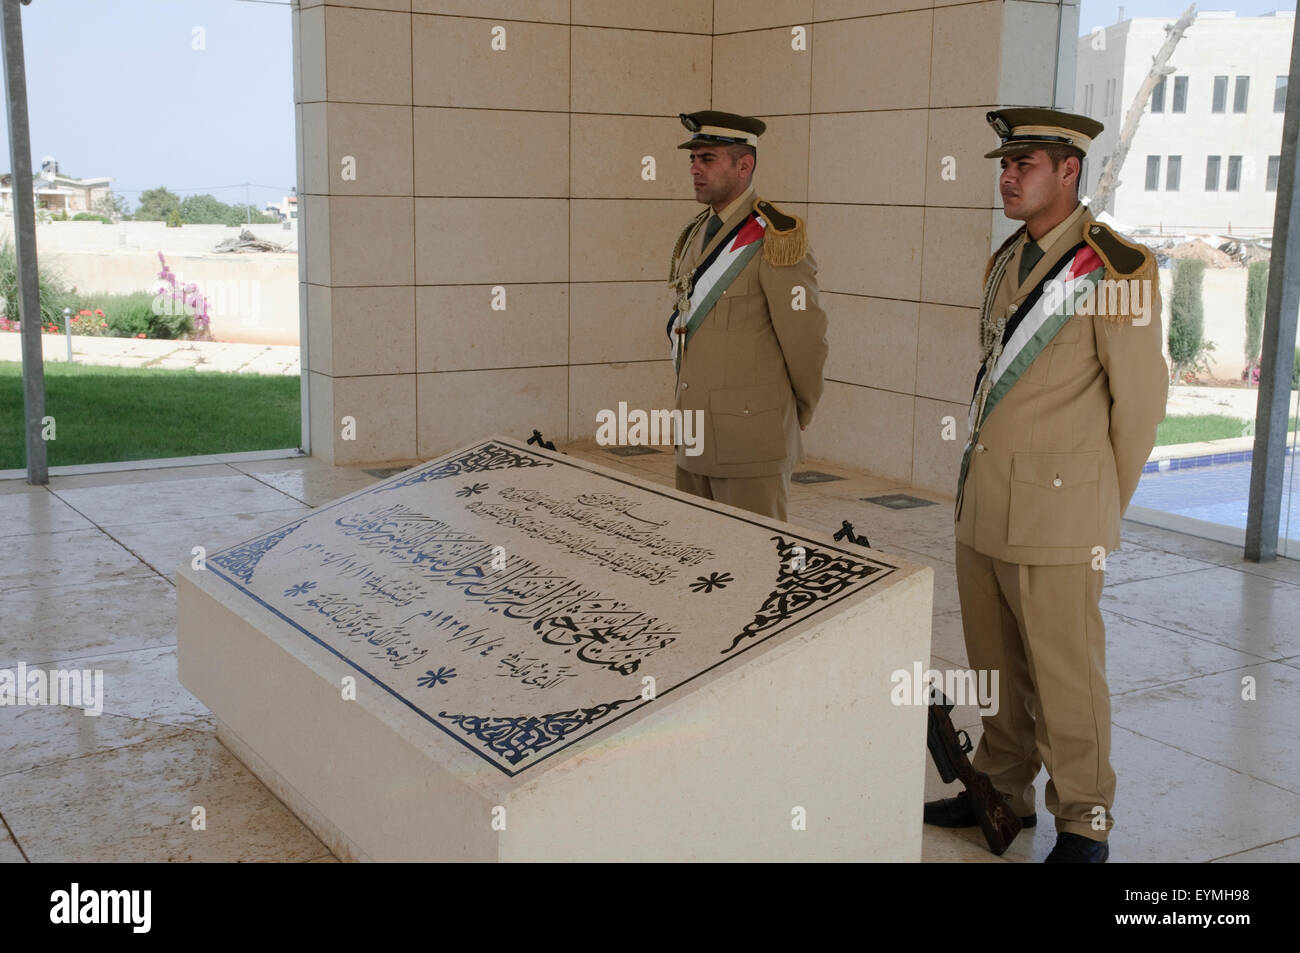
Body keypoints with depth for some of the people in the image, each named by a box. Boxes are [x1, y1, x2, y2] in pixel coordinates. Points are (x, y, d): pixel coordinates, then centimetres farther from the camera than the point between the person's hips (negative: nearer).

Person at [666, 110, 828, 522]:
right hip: (693, 436, 8)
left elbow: (805, 339, -11)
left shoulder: (775, 240, -13)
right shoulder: (696, 234, 13)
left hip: (750, 438, -8)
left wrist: (796, 417, 0)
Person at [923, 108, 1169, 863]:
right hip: (981, 505, 7)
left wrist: (1104, 509, 2)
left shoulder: (1117, 269, -11)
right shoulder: (1007, 262, 12)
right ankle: (1004, 791, 33)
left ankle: (1084, 827, 19)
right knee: (995, 666, 16)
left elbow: (1141, 400, -7)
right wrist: (981, 474, 16)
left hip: (1057, 515, -7)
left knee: (1064, 675, 3)